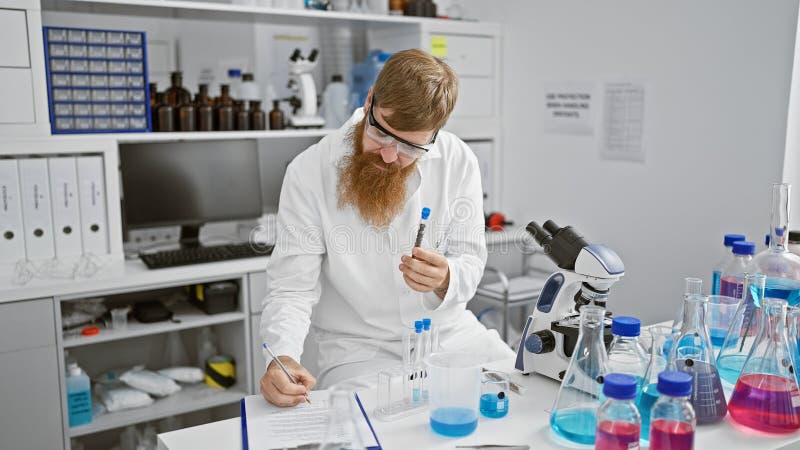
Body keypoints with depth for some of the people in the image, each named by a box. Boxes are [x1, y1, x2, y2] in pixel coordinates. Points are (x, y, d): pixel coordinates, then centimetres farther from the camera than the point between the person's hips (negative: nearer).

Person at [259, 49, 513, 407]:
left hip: (449, 330, 4)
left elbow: (471, 259, -4)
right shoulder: (309, 172, -14)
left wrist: (445, 280, -29)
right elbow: (292, 288, -13)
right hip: (358, 348, -3)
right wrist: (282, 357, -33)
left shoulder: (458, 162, -8)